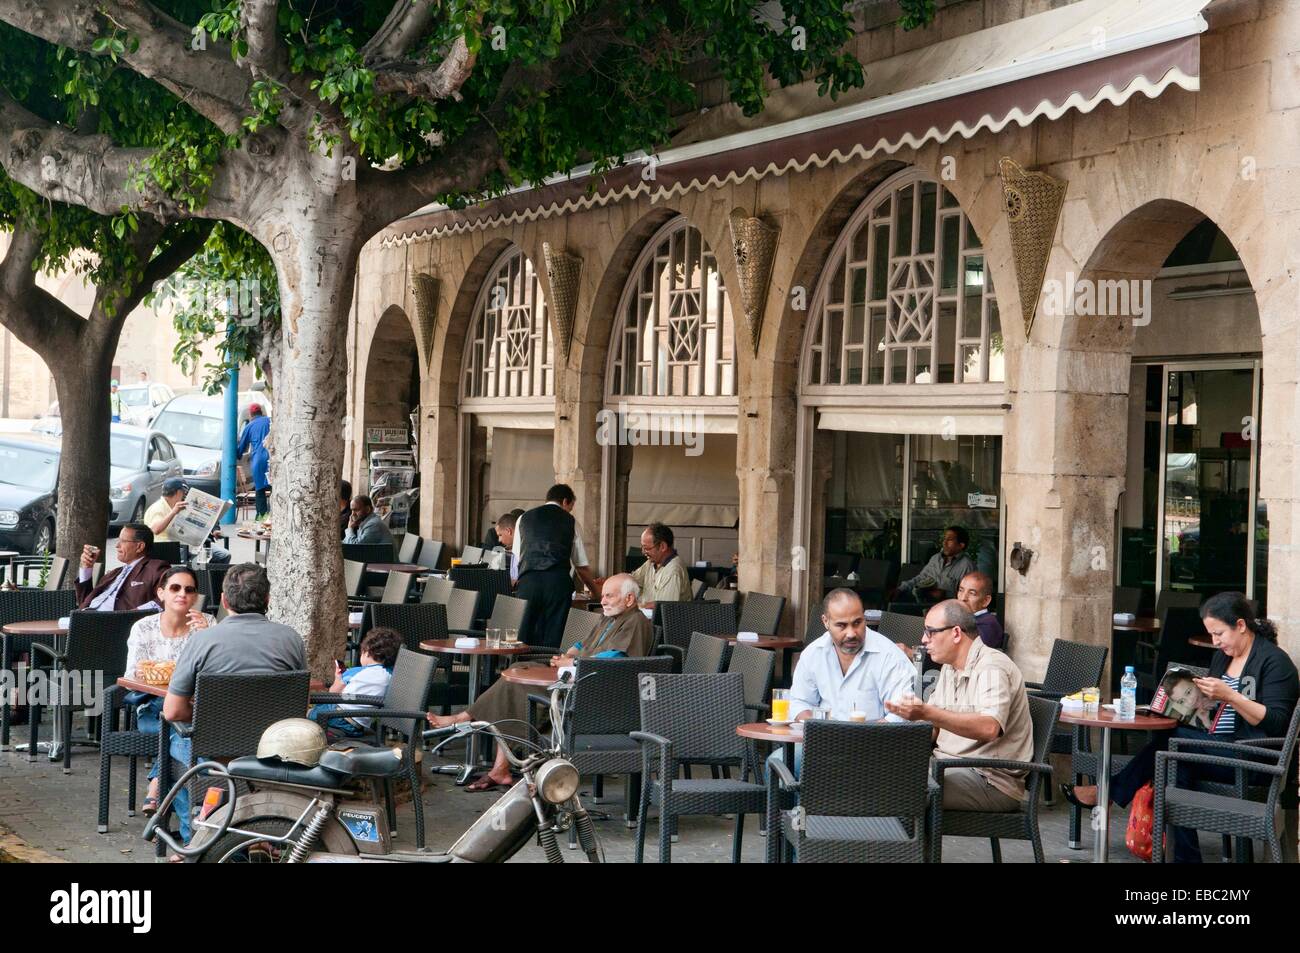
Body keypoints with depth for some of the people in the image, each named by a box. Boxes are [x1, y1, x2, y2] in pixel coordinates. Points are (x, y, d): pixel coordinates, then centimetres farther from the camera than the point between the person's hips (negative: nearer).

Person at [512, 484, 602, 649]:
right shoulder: (570, 521, 14)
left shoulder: (524, 519, 20)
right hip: (558, 583, -1)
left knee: (524, 641, 2)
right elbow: (581, 565, 15)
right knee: (551, 641, 0)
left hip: (527, 581, 2)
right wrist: (594, 588, 32)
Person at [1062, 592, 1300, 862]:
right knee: (1179, 768, -22)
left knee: (1171, 741, -22)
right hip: (1218, 749, 8)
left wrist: (1230, 696, -25)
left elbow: (1275, 722, -17)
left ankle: (1108, 791, -9)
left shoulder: (1274, 661, -8)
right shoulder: (1222, 656, 17)